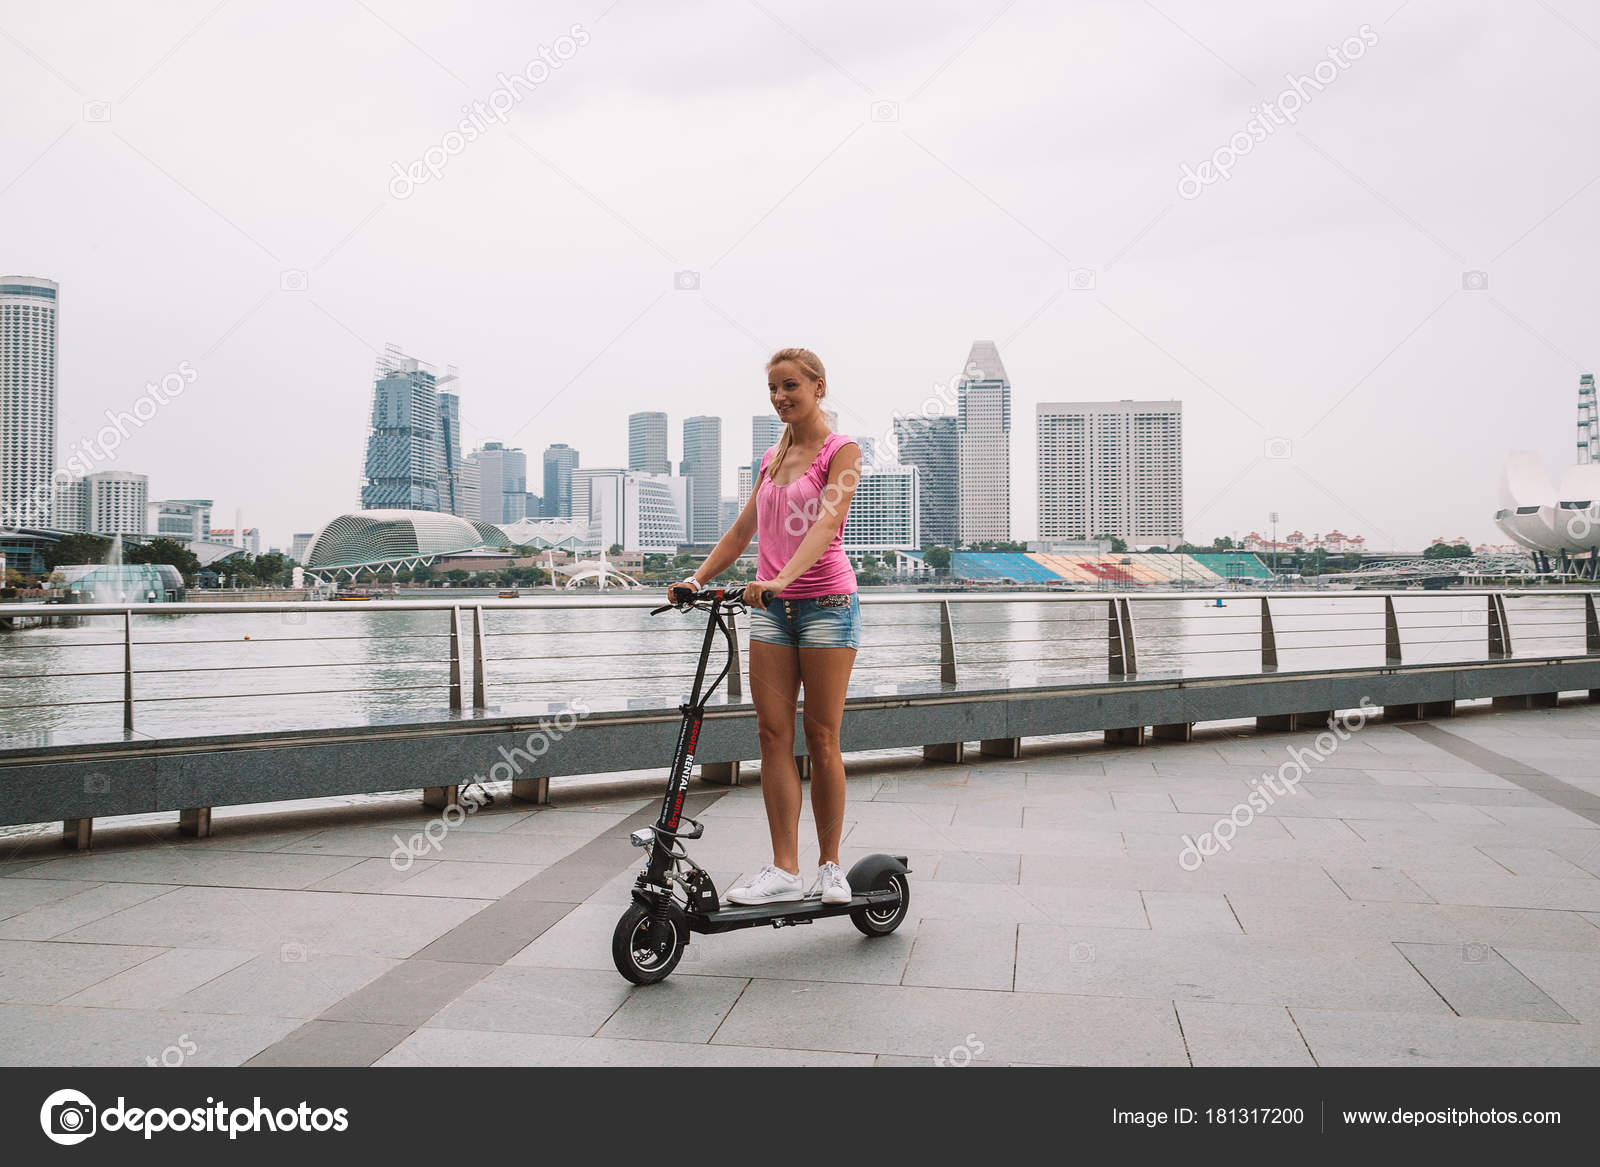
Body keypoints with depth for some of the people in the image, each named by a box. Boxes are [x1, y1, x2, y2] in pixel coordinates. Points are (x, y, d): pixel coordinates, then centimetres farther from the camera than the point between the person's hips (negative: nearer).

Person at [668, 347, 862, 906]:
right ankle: (784, 870, 4)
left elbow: (826, 523, -19)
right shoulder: (772, 457, 16)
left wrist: (784, 577, -33)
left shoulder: (841, 451, -4)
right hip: (771, 604, 6)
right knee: (773, 734, 0)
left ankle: (829, 865, 13)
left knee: (821, 739, 0)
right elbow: (743, 529, 17)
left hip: (825, 601, -6)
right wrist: (698, 578, 6)